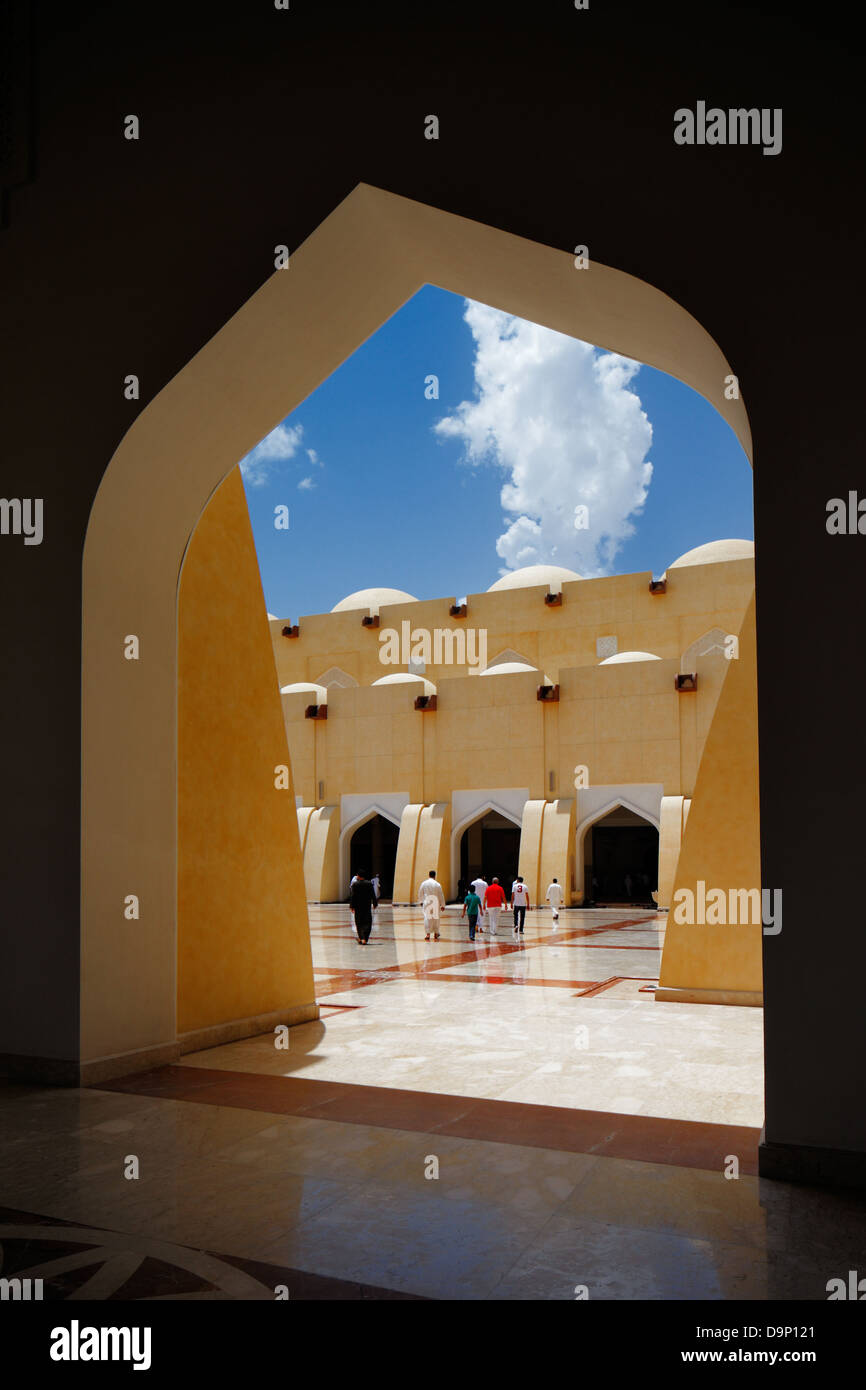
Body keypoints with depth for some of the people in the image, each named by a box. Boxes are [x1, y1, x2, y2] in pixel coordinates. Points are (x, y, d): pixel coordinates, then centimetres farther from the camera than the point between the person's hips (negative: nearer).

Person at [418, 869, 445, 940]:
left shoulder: (424, 883, -3)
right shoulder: (437, 885, -6)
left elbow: (420, 893, 7)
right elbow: (441, 895, -1)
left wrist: (421, 901, 24)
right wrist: (442, 905, 9)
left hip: (426, 903, 0)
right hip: (436, 903, 0)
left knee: (427, 918, -1)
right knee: (436, 918, 13)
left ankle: (427, 934, -12)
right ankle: (436, 933, 23)